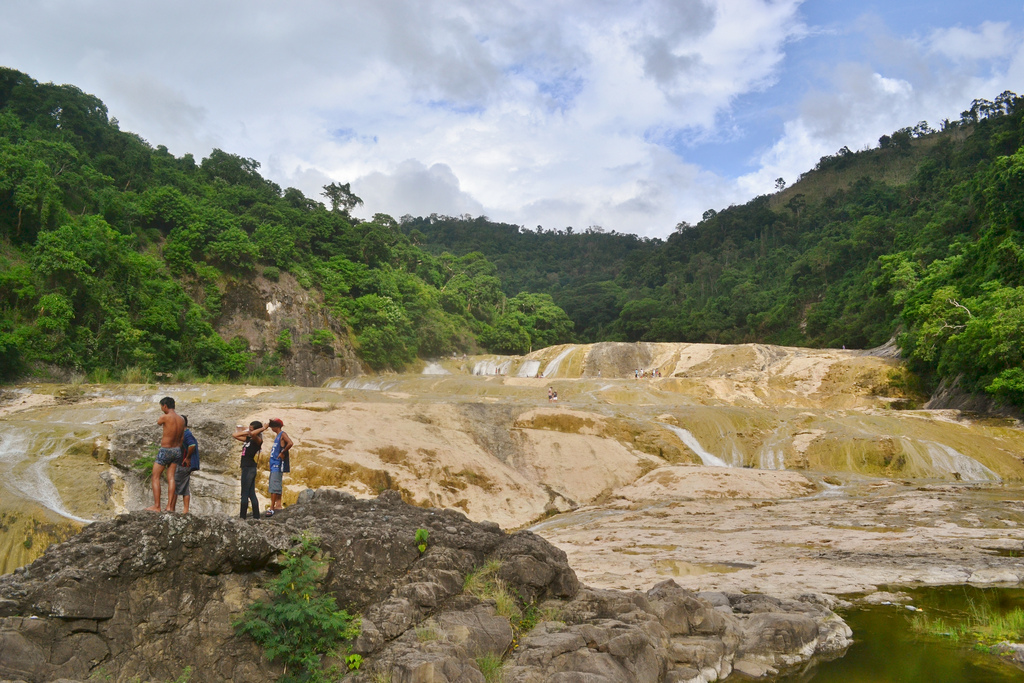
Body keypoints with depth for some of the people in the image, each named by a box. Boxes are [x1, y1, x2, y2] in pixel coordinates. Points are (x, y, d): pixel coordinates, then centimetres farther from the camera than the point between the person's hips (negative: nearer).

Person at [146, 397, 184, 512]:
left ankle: (156, 506, 1)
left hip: (165, 451, -6)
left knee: (155, 477, 4)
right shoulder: (181, 419, 5)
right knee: (171, 478, 7)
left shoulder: (165, 417, -16)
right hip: (177, 450, 6)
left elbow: (158, 423, 8)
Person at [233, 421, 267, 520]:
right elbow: (234, 435, 20)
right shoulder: (248, 439, 13)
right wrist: (245, 431, 10)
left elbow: (253, 434, -36)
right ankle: (256, 516, 15)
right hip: (247, 468, 9)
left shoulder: (257, 440, -13)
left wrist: (263, 428, -23)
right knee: (251, 494, 11)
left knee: (245, 493, -5)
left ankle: (242, 516, -1)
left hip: (250, 468, -9)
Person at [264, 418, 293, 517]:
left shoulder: (282, 435, -11)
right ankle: (278, 505, 19)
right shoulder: (276, 436, 18)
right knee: (276, 485, 13)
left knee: (274, 486, -12)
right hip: (274, 463, 10)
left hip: (278, 463, -10)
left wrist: (282, 453, -20)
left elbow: (290, 443, -27)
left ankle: (272, 508, -14)